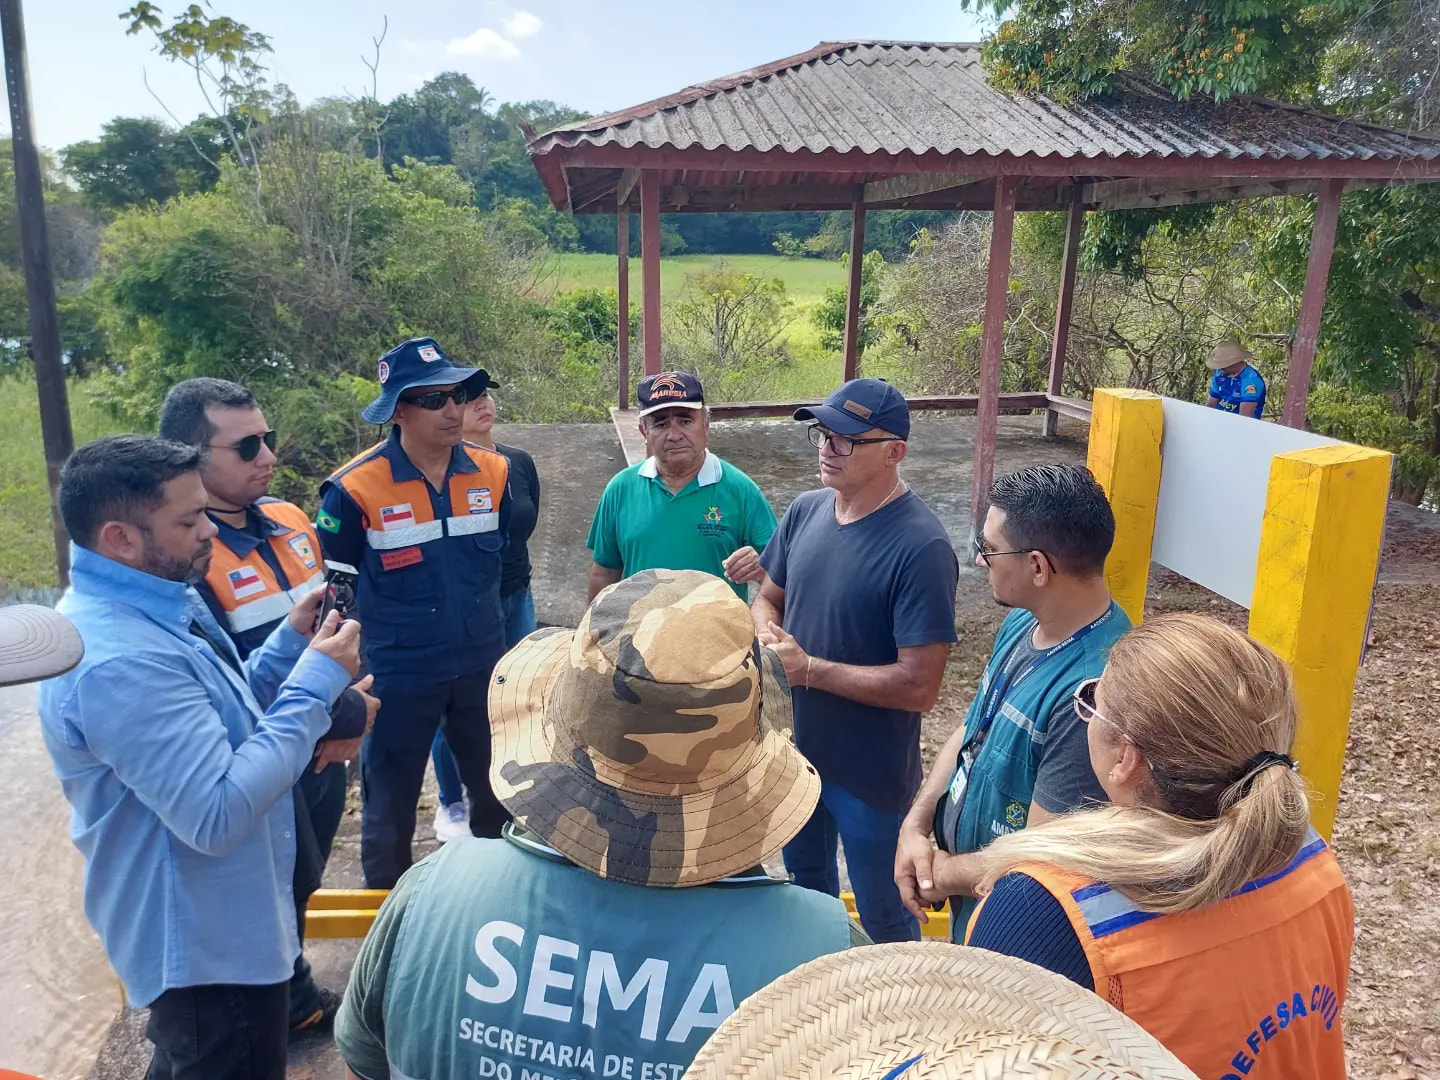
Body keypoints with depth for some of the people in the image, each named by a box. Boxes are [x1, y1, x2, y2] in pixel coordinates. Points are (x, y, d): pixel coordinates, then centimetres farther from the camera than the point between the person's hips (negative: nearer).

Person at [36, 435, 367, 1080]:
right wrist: (316, 683, -29)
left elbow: (217, 719, 11)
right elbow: (219, 815, -35)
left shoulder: (148, 604, 1)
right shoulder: (117, 663, -33)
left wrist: (291, 643, -4)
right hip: (208, 946, -10)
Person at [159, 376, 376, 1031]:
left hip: (324, 749, 7)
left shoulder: (289, 521, 1)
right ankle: (289, 1005, 40)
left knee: (301, 878, 24)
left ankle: (291, 994, 46)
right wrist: (344, 715, -21)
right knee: (279, 887, 14)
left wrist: (344, 712, -2)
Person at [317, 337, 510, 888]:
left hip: (481, 665, 4)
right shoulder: (356, 489, -17)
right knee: (390, 801, 13)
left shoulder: (491, 473, -4)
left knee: (497, 788, 18)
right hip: (399, 674, -4)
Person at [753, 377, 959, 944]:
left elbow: (919, 686, -28)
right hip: (796, 745, 7)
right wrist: (767, 635, -13)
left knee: (883, 916, 16)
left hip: (870, 772, -7)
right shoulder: (806, 510, -5)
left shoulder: (920, 547, -27)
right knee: (805, 879, 30)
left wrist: (808, 670, -24)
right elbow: (768, 596, 9)